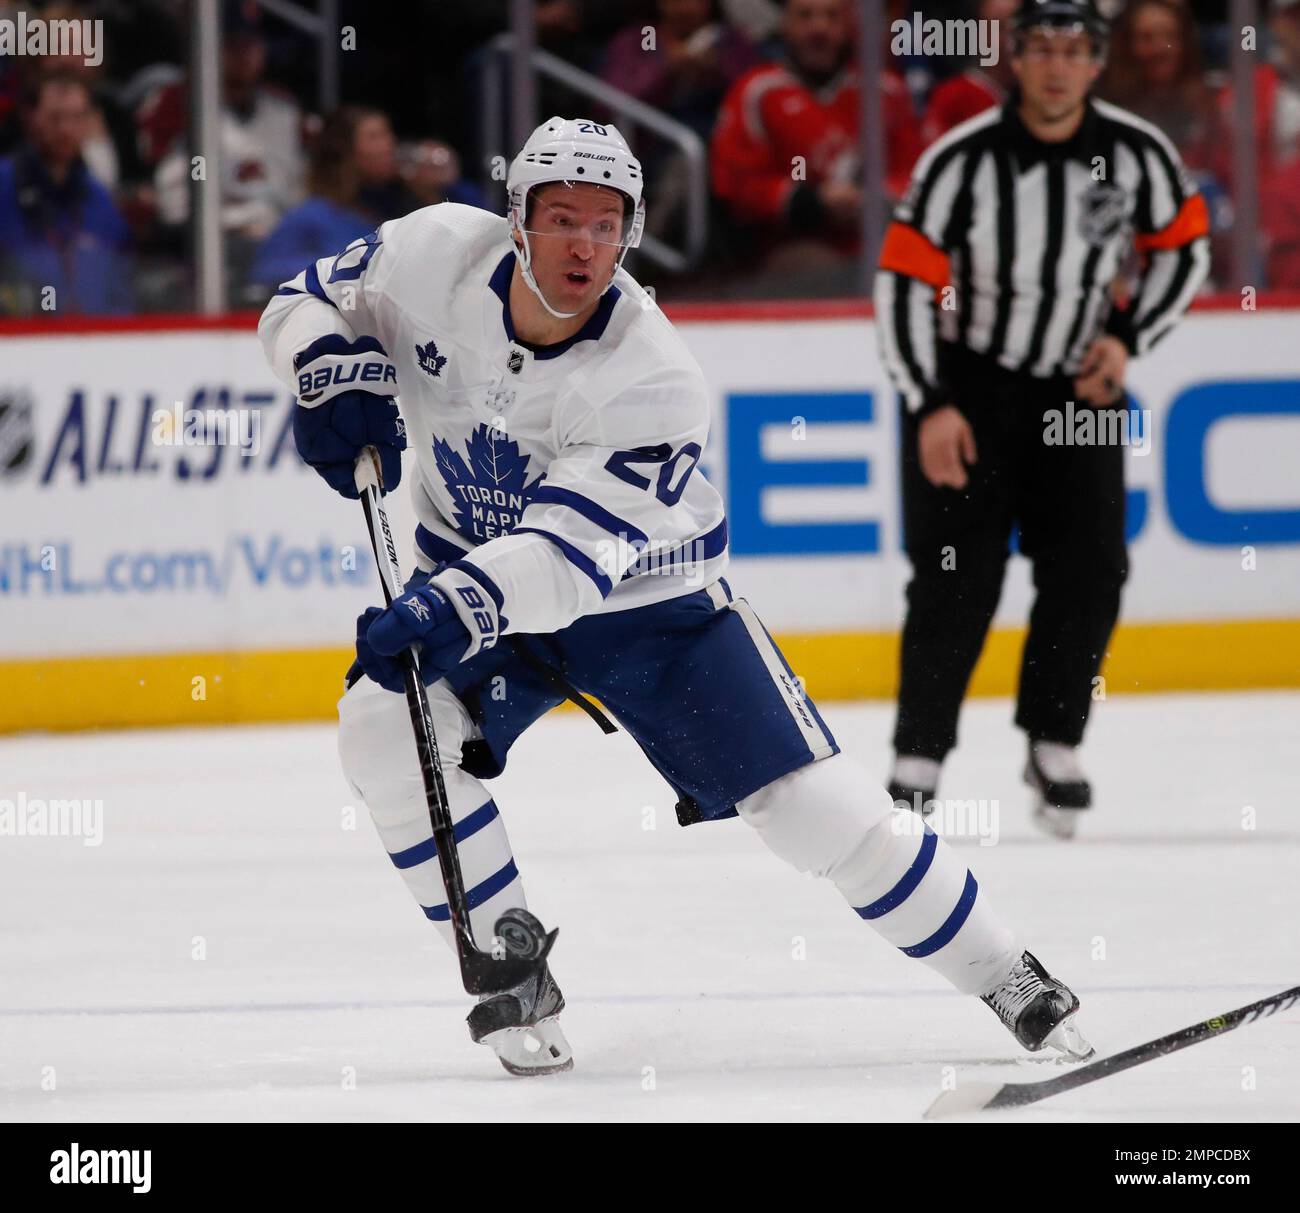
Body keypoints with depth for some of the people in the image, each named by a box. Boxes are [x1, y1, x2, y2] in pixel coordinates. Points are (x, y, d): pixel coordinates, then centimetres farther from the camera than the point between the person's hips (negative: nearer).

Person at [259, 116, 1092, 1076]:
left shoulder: (654, 382, -29)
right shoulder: (437, 256, -19)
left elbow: (573, 550, -38)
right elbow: (312, 299, -1)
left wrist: (456, 609, -54)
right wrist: (333, 370, -24)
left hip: (642, 598, -3)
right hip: (475, 577, 3)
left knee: (815, 805, -8)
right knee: (384, 726, -25)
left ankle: (1006, 979, 10)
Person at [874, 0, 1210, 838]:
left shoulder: (1138, 154, -10)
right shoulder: (962, 162, -19)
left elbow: (1184, 249, 7)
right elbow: (905, 282, -15)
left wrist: (1128, 337, -5)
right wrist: (930, 408, -19)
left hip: (1077, 385, 3)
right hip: (966, 382, -3)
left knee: (1090, 571, -4)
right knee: (958, 576, -10)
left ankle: (1055, 747, 11)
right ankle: (919, 761, -2)